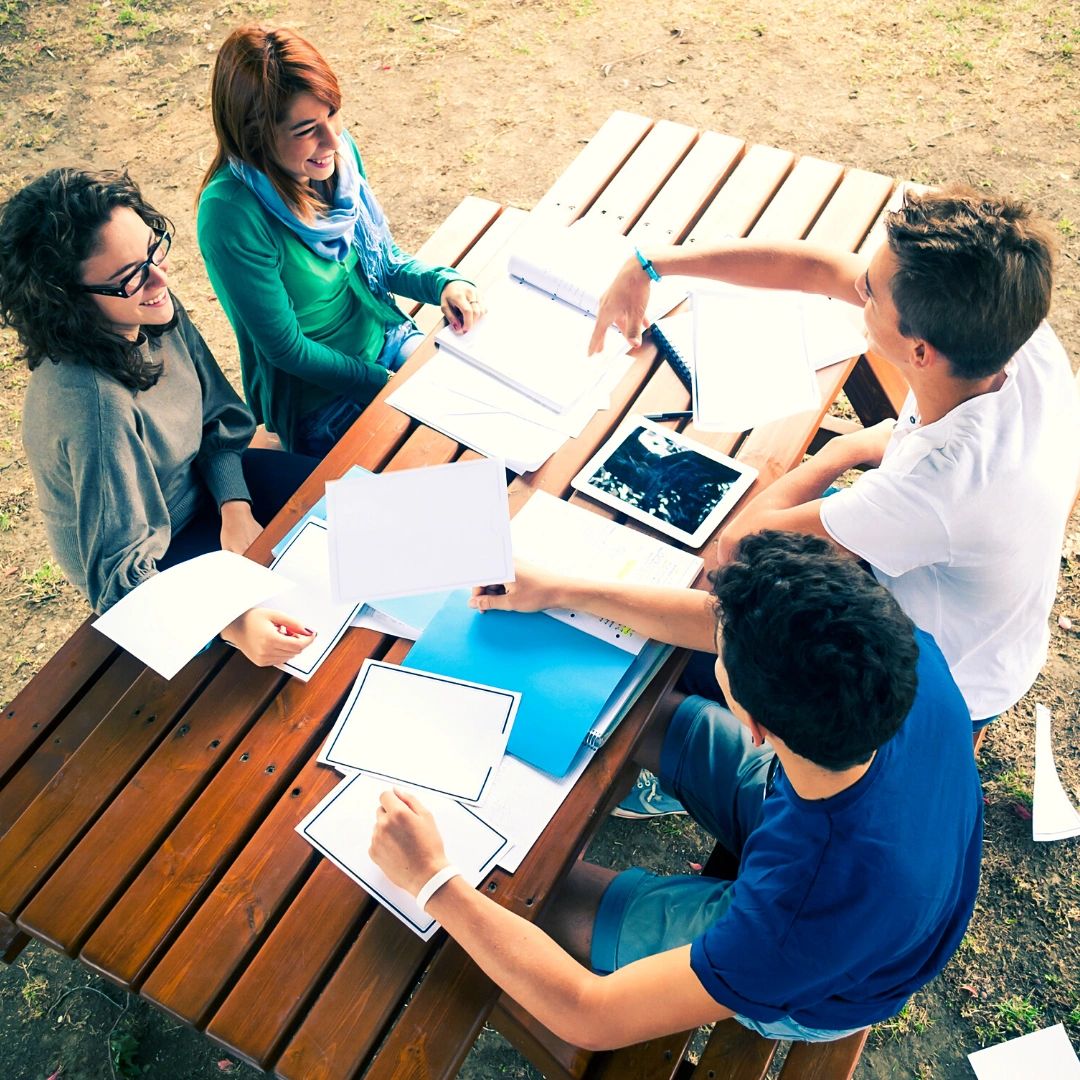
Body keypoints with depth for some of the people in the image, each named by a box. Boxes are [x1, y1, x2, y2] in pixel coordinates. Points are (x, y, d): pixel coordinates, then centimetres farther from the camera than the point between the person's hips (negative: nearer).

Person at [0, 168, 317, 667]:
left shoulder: (157, 313, -18)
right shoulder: (94, 405, -39)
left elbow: (217, 417, -1)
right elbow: (120, 580, -34)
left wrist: (235, 507, -15)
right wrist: (231, 624, -47)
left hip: (197, 483, 7)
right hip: (154, 560, -6)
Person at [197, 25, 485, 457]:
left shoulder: (338, 150, -8)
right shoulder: (230, 214, -27)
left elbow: (385, 259, 6)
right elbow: (286, 348, -19)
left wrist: (442, 282, -13)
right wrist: (389, 384, -18)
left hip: (390, 340, 6)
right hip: (322, 402, -6)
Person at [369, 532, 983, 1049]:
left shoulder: (812, 910, -46)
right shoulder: (909, 654, -32)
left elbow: (590, 1018, -33)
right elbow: (725, 626, -14)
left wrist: (431, 881, -27)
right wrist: (563, 591, -9)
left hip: (807, 991, -4)